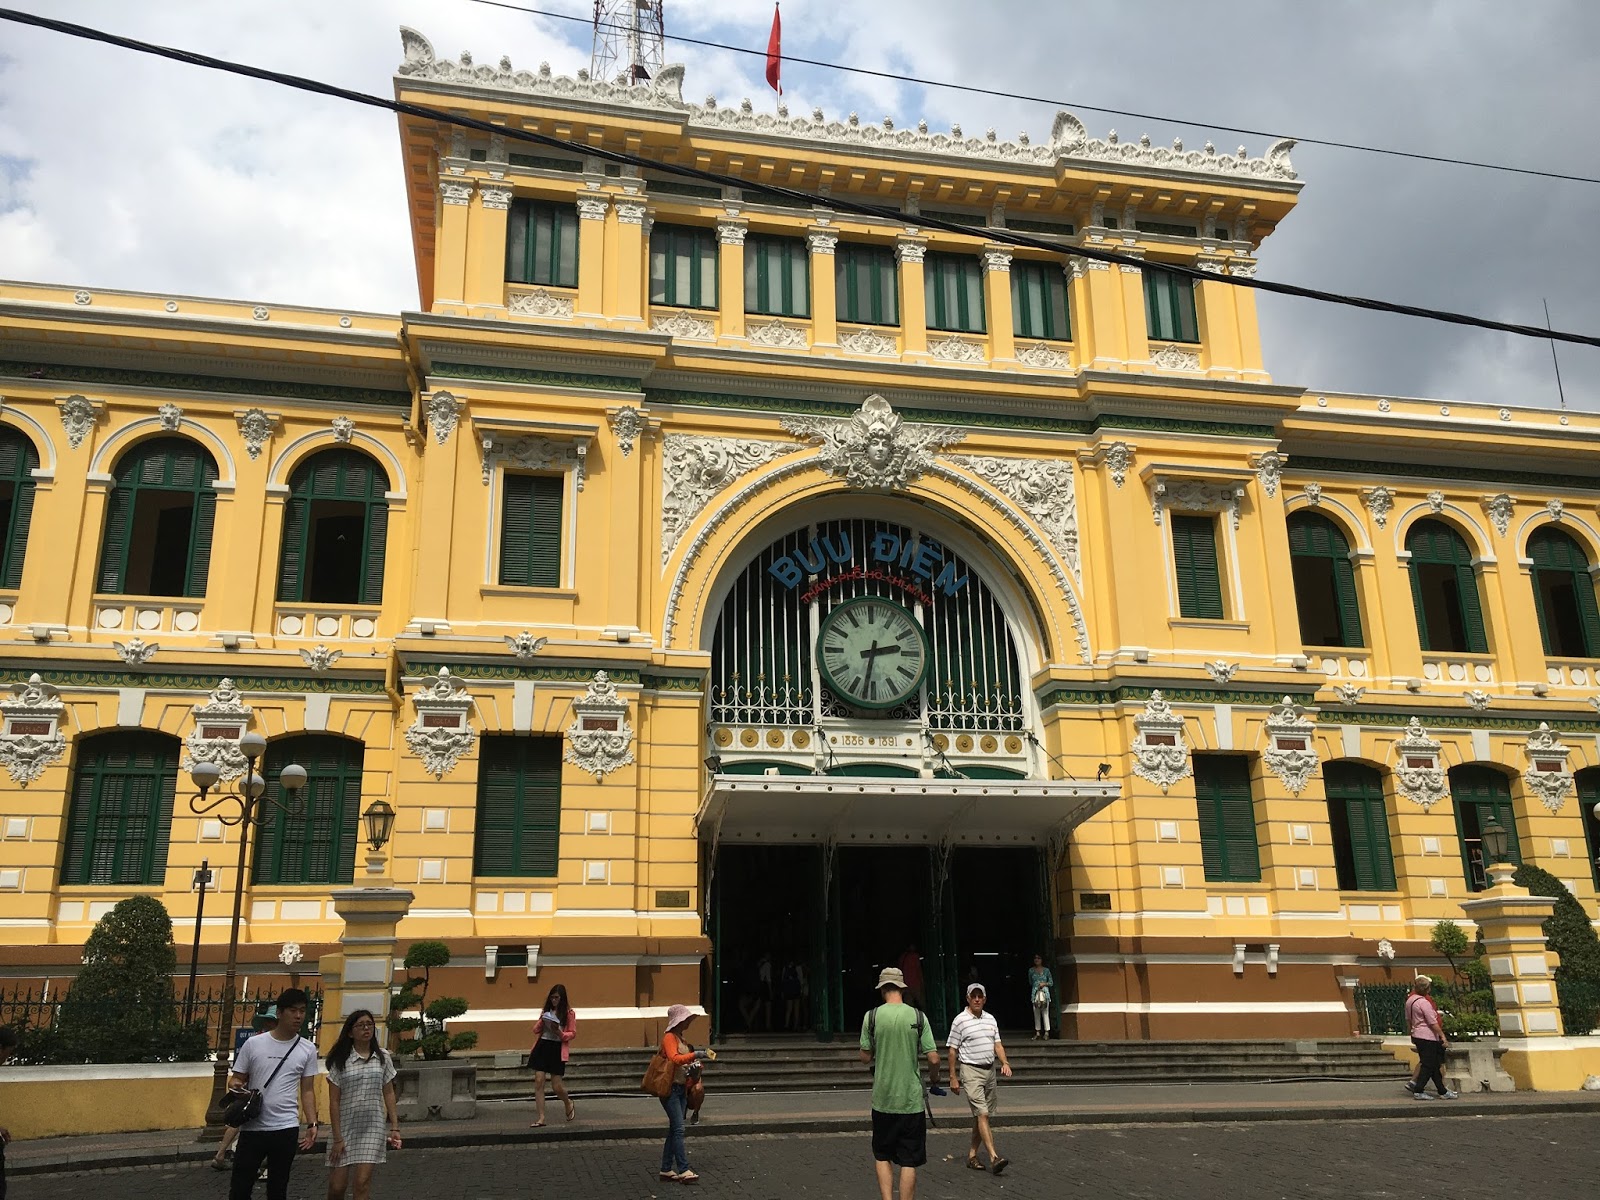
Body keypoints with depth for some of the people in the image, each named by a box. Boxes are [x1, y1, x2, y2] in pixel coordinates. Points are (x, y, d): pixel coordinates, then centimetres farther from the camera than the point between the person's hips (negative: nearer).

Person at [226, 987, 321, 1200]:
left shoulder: (307, 1050, 3)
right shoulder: (253, 1044, -2)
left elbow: (307, 1090, 7)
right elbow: (236, 1079, 5)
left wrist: (312, 1124, -3)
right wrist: (236, 1086, -19)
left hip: (286, 1129, 1)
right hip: (252, 1128, -1)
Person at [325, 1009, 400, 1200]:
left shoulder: (383, 1058, 6)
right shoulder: (340, 1061, -2)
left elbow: (388, 1094, 10)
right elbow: (334, 1102, -3)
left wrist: (394, 1127, 3)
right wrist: (337, 1138, -8)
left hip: (372, 1127, 1)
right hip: (345, 1127, -1)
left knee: (363, 1182, -10)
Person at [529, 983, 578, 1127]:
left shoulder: (569, 1013, -2)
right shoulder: (547, 1011, 10)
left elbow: (573, 1033, -1)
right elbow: (537, 1030, 17)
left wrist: (560, 1033, -19)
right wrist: (541, 1022, -5)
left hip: (557, 1049, -4)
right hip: (542, 1046, 4)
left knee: (557, 1086, -1)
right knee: (538, 1082, -5)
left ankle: (568, 1103, 32)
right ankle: (540, 1118, 2)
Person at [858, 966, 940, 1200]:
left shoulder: (872, 1016, -4)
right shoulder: (918, 1017, -4)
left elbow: (865, 1057, 2)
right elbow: (933, 1058, -5)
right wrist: (934, 1079, 15)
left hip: (883, 1099, 0)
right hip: (913, 1100, 0)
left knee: (882, 1156, 15)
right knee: (909, 1162, 7)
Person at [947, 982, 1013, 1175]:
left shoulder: (991, 1020, 12)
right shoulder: (960, 1020, -6)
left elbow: (997, 1045, 16)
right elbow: (953, 1050, -4)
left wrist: (1004, 1063, -3)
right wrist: (953, 1077, -6)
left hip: (990, 1070, 6)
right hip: (970, 1071, -6)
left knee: (982, 1115, 9)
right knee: (982, 1114, -14)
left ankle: (972, 1154, 20)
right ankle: (993, 1158, -20)